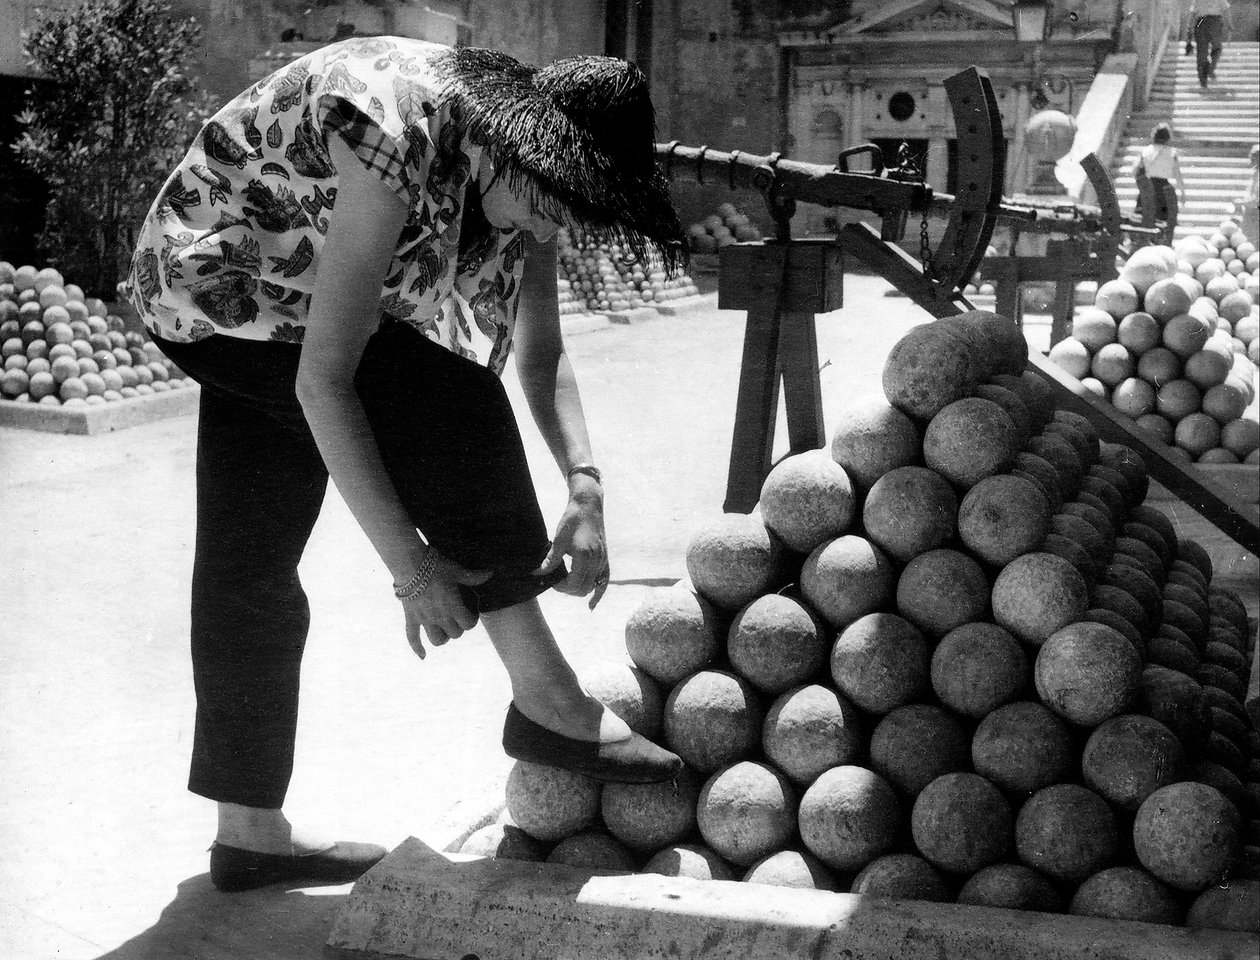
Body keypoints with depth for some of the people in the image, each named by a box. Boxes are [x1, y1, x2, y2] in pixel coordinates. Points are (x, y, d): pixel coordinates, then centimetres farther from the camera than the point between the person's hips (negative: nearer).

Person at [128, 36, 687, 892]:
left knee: (254, 560, 8)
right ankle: (546, 704, -12)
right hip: (213, 280, -8)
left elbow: (542, 352, -5)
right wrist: (410, 563, -35)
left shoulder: (523, 161, -9)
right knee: (454, 409, -21)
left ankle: (251, 832, 16)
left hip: (288, 296, 8)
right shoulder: (402, 137, -35)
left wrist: (586, 488, -21)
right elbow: (324, 379, -36)